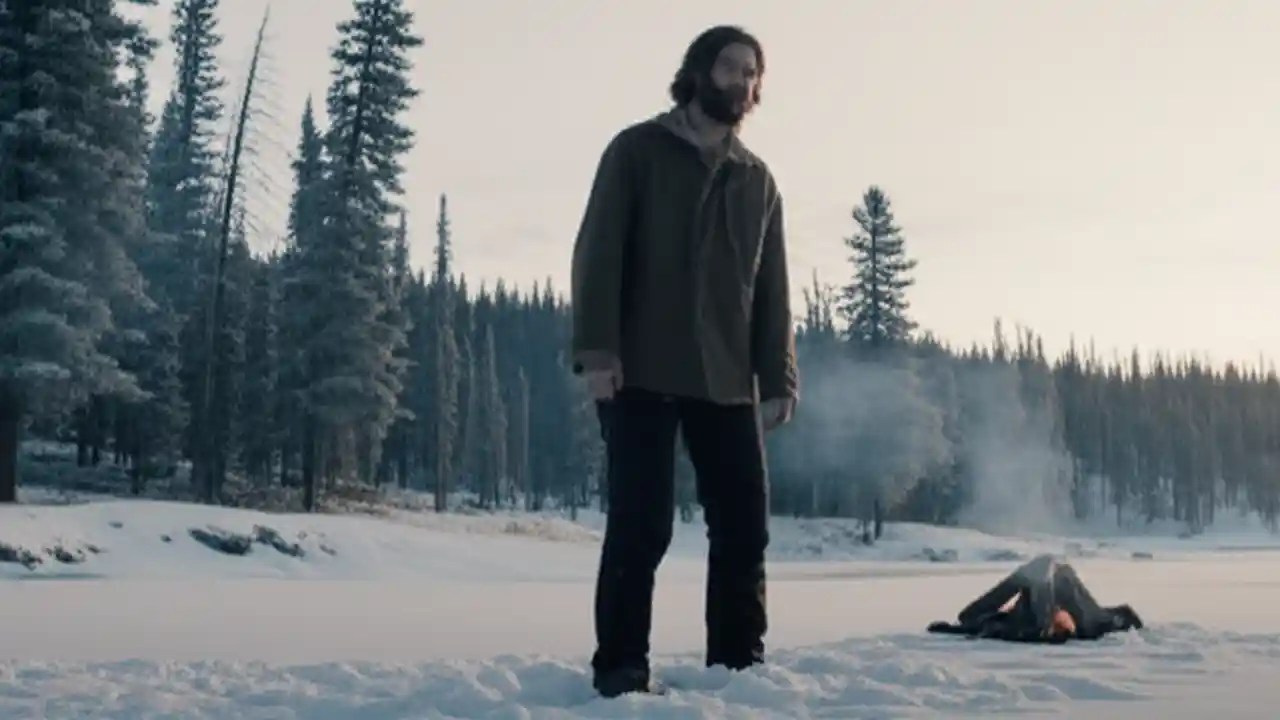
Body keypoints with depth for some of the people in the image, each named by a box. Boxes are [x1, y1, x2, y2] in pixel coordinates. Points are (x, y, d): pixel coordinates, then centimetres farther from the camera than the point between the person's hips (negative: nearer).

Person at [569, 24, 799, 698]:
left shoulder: (759, 180, 18)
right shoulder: (638, 149, 4)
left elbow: (772, 289, 16)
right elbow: (598, 251, -4)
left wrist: (778, 378, 6)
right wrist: (596, 349, -15)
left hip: (729, 383, 5)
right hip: (641, 375, -4)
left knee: (744, 527, 3)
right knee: (640, 526, -6)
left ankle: (739, 664, 14)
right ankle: (621, 667, 3)